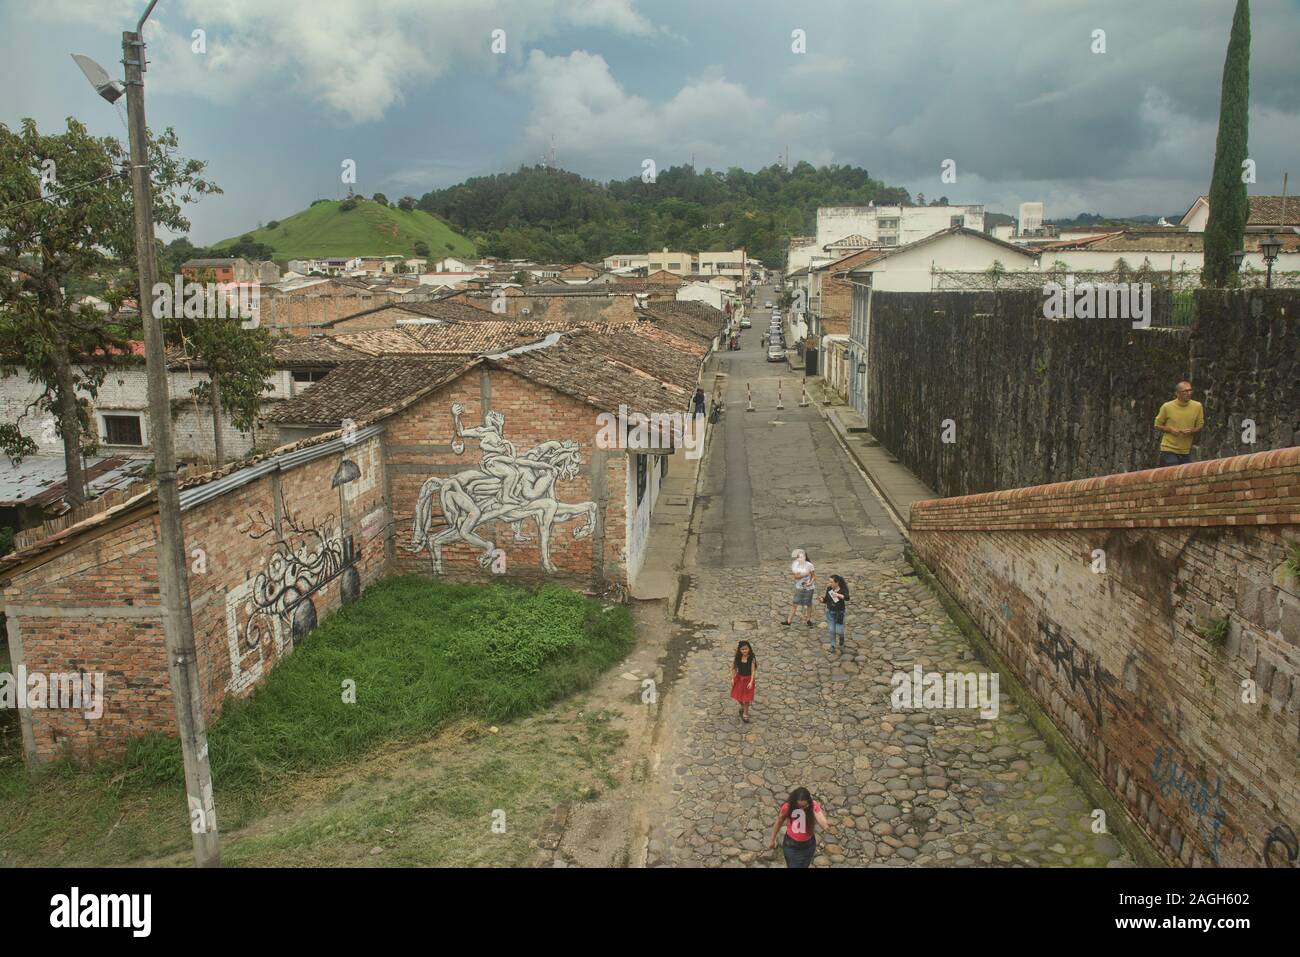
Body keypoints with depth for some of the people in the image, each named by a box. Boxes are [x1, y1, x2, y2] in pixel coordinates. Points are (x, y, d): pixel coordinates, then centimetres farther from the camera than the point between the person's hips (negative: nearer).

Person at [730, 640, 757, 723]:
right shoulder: (737, 658, -12)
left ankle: (745, 714, 27)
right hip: (739, 678, 3)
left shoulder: (752, 659, -20)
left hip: (748, 679, -3)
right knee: (738, 695, 17)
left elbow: (753, 671, -18)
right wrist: (732, 678, -3)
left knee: (746, 698, 8)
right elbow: (734, 668, -2)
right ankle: (742, 707, 48)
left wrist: (751, 682, -23)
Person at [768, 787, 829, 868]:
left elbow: (824, 823, -34)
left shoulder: (813, 806, -24)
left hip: (808, 845, 2)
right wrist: (772, 840, 5)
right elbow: (779, 822, -6)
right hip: (791, 845, -2)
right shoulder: (787, 807, -24)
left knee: (804, 865, 24)